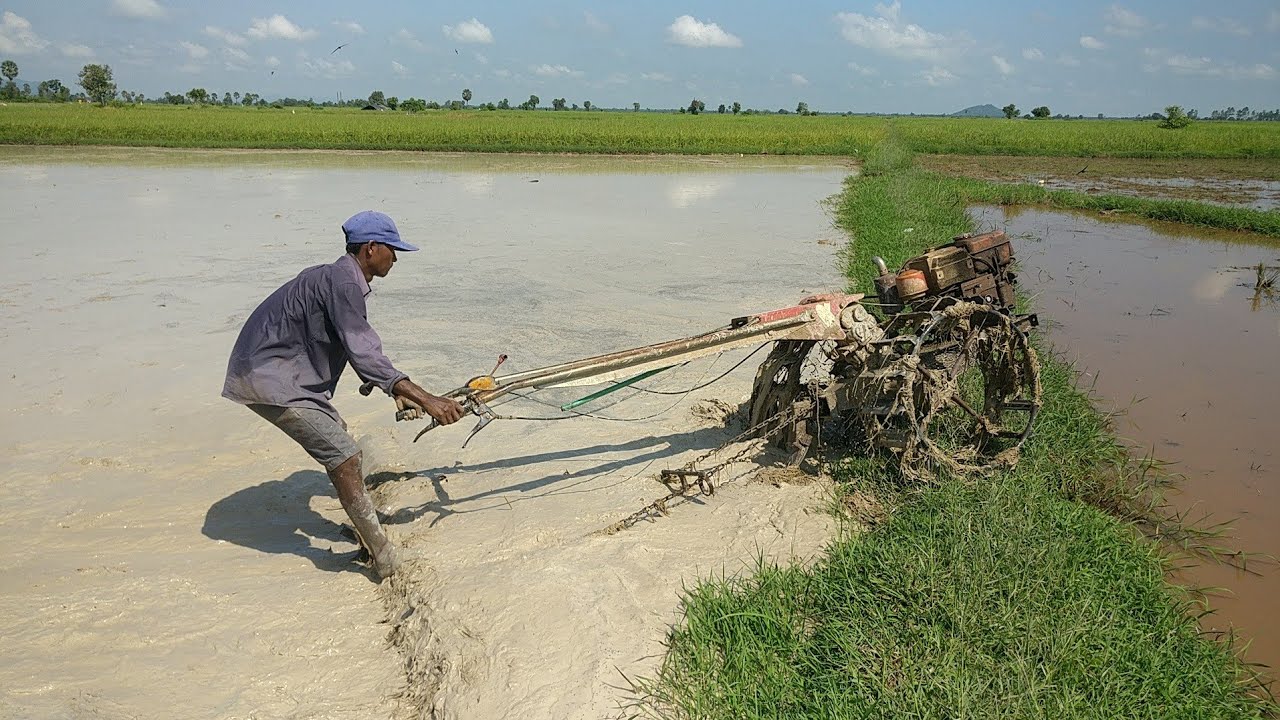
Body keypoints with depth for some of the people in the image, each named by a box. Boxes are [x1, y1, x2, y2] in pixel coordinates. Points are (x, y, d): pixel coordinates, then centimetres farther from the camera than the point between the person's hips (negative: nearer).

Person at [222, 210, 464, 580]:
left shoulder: (339, 278, 14)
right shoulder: (343, 284, -19)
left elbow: (358, 349, 24)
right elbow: (365, 356, -26)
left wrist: (400, 391, 29)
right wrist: (426, 400, -27)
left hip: (282, 369, 11)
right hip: (269, 378, -11)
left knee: (337, 437, 22)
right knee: (342, 455, -13)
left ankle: (364, 527, 38)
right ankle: (387, 563, -9)